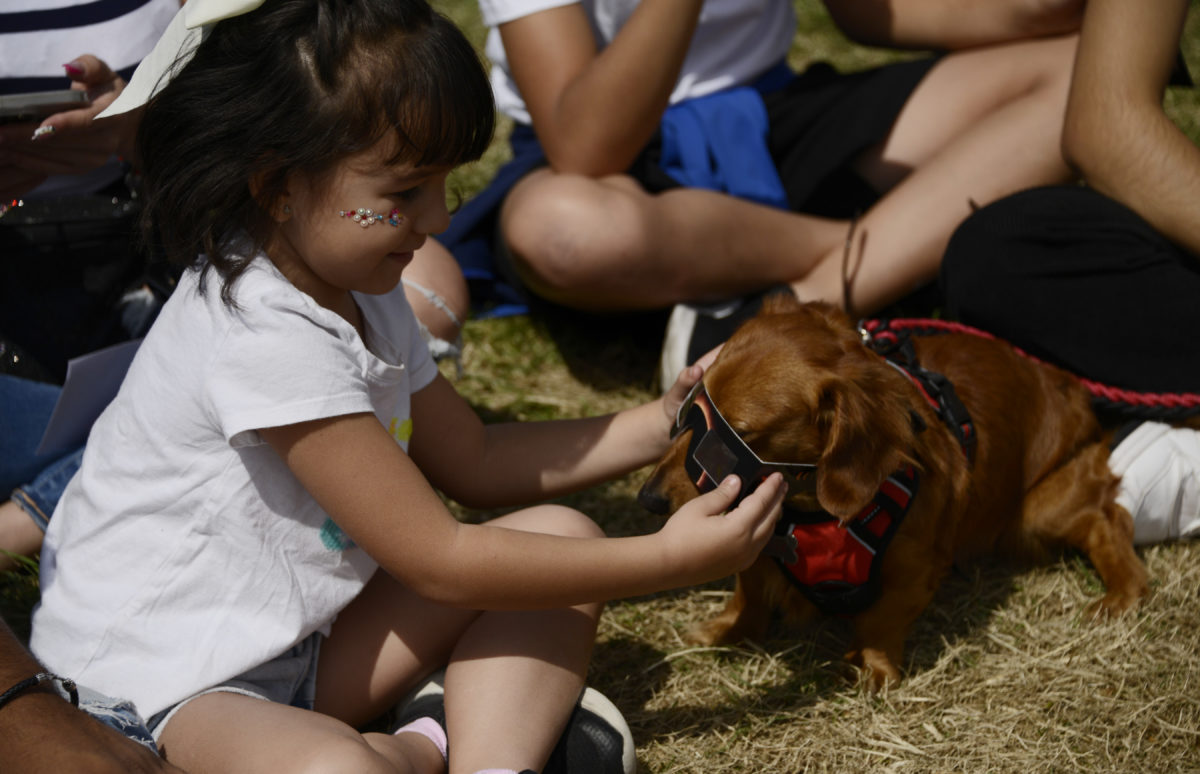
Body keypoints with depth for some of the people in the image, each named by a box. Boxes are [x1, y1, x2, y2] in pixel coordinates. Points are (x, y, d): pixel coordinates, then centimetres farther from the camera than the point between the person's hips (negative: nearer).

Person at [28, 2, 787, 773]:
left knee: (561, 535, 2)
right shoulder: (264, 336, -27)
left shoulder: (355, 290, 5)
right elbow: (438, 561, -24)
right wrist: (667, 560, -20)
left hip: (300, 639, 10)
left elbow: (472, 459, 15)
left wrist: (659, 425, 4)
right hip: (160, 694, -10)